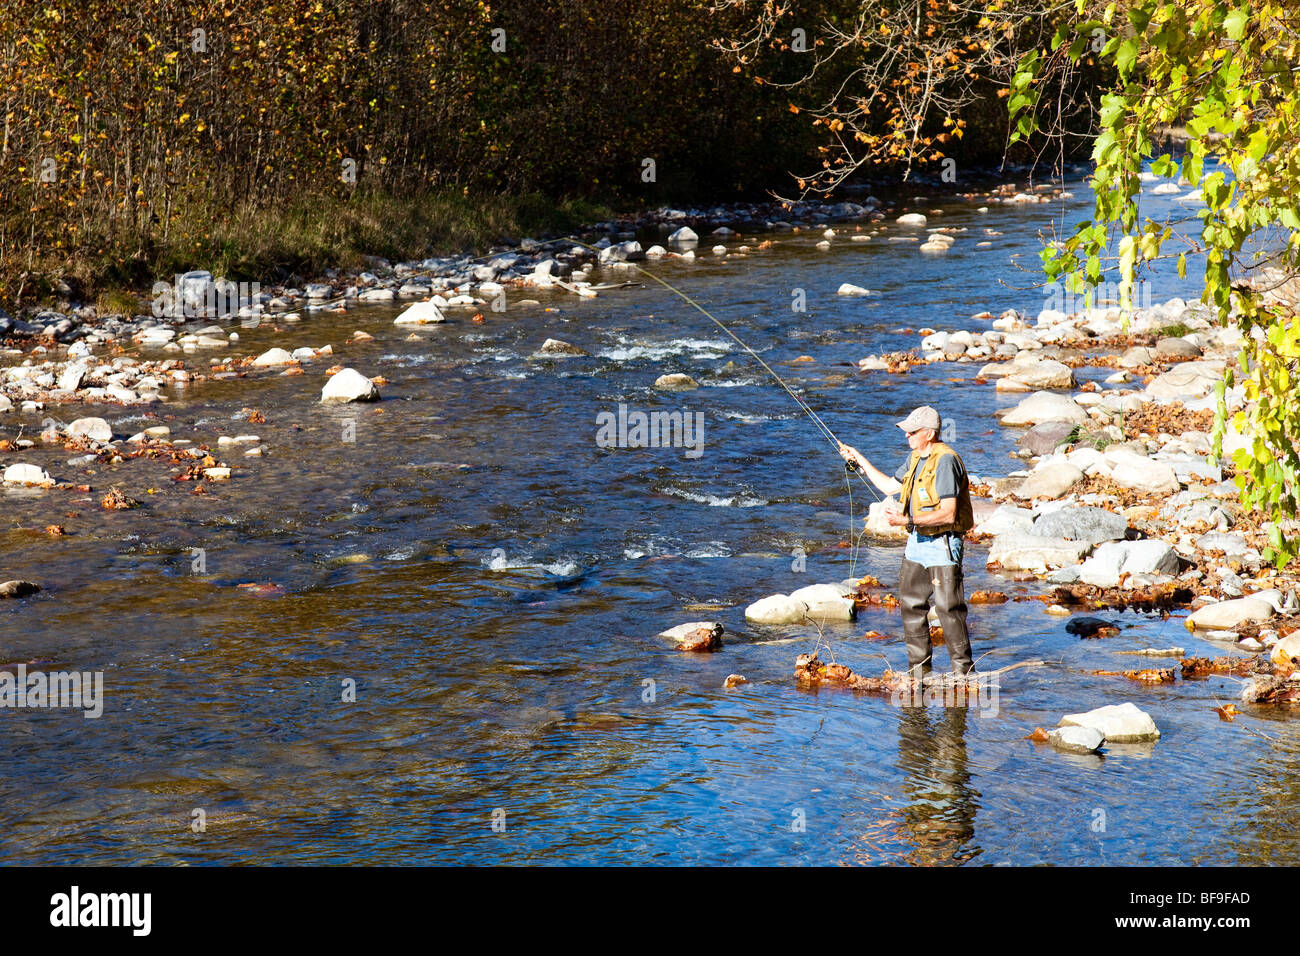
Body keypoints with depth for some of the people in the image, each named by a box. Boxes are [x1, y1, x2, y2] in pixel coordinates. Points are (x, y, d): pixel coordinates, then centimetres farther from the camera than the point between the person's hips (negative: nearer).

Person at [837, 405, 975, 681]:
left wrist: (907, 521, -25)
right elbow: (890, 485, 26)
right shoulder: (917, 457, 11)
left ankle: (962, 672, -1)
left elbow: (948, 514, -25)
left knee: (949, 607, -8)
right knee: (911, 604, 12)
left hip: (942, 545, -10)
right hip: (917, 542, 10)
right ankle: (919, 669, 21)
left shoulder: (945, 461, -19)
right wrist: (860, 460, 21)